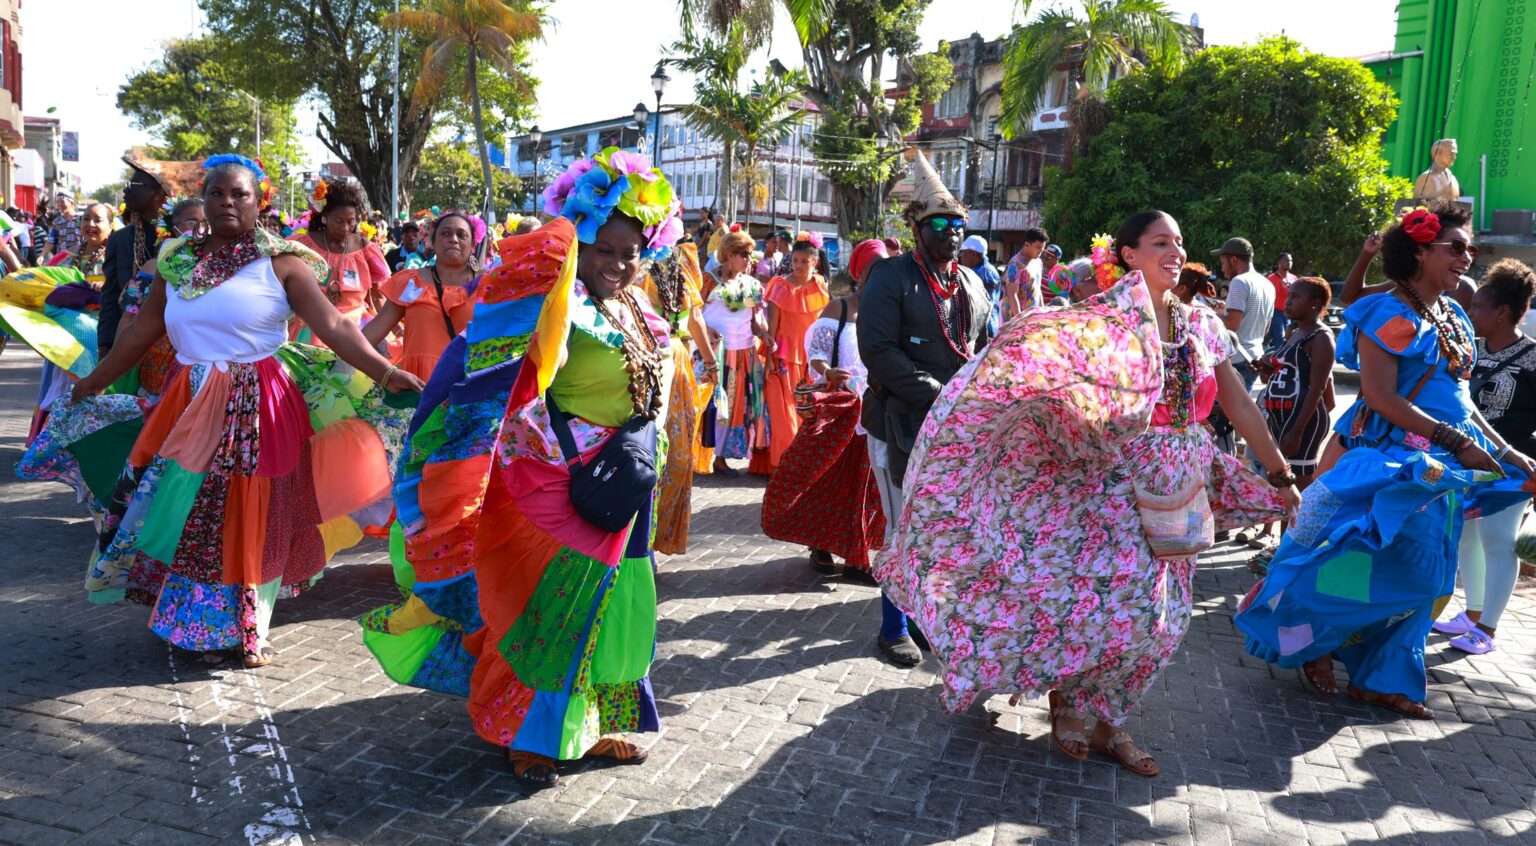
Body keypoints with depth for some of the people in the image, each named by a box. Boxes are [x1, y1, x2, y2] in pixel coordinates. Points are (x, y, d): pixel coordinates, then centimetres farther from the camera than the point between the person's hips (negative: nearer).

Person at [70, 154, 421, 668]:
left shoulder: (281, 262, -6)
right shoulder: (178, 261, 8)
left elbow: (333, 326, -15)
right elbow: (142, 331, 15)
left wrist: (384, 373, -27)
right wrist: (93, 383, 21)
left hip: (257, 408, -4)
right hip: (191, 404, 4)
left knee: (250, 518, 4)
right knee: (182, 512, 9)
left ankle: (245, 627, 21)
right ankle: (189, 622, 29)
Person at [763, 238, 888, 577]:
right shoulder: (838, 308, 0)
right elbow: (816, 351, -7)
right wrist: (827, 373, -26)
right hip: (838, 405, -3)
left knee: (865, 481, 5)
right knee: (829, 476, 1)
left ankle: (856, 549, 16)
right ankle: (821, 546, 14)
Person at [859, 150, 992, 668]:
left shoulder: (972, 284, 14)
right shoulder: (891, 279, -8)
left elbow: (984, 348, 20)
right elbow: (878, 351, -18)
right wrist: (937, 396, -21)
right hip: (902, 425, -6)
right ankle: (893, 628, 18)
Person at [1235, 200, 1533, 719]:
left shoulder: (1454, 318, 13)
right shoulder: (1391, 313, -12)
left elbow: (1459, 397, 18)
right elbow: (1380, 397, -20)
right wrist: (1456, 441, -21)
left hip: (1440, 470, 8)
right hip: (1392, 461, -8)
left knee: (1420, 577, 11)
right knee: (1364, 567, -7)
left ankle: (1381, 679, 21)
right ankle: (1311, 642, 18)